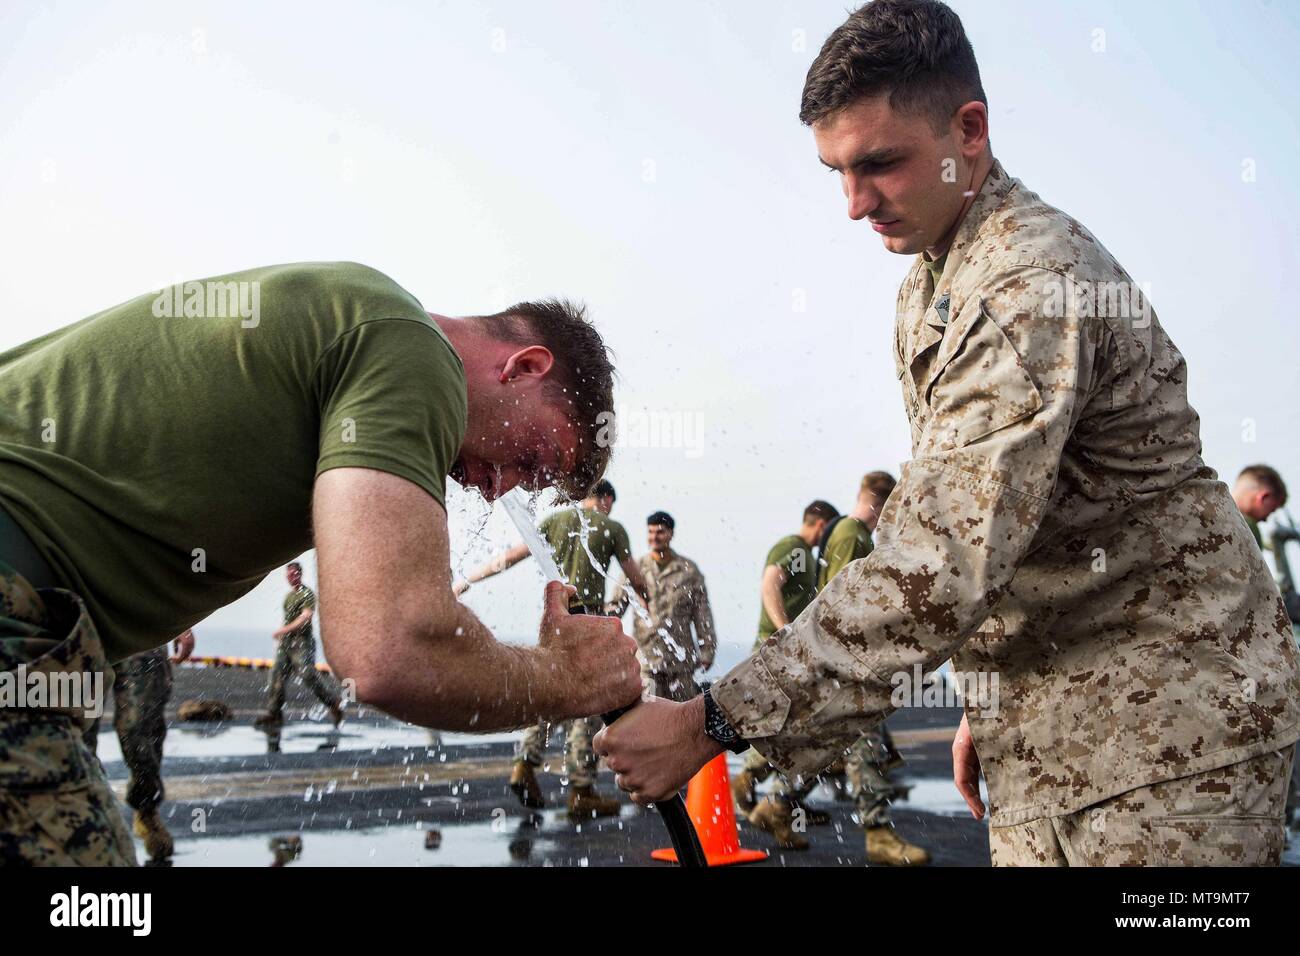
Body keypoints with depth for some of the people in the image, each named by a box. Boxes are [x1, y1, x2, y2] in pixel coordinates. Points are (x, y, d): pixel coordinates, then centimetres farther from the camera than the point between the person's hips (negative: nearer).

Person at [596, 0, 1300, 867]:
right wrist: (987, 701, 14)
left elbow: (939, 566, -32)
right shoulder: (929, 291, 9)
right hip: (1046, 717, 8)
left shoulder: (1032, 285, -23)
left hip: (1160, 717, -8)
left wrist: (716, 723, -30)